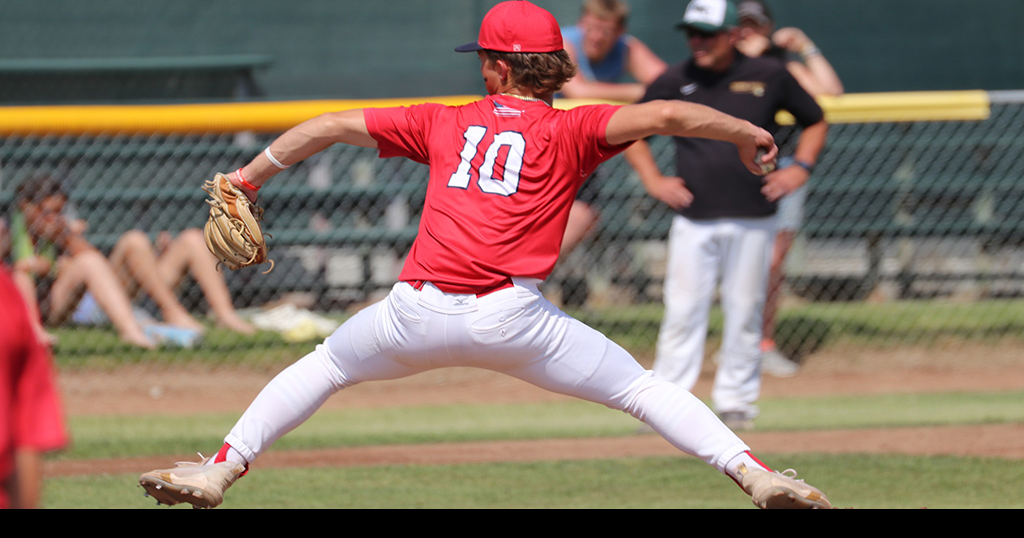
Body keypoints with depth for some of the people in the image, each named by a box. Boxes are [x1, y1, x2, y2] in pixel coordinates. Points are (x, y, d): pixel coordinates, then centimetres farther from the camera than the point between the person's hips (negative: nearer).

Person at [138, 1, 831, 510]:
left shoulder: (445, 123, 20)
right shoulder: (570, 131, 10)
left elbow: (331, 126, 23)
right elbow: (663, 115, -4)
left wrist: (251, 175, 32)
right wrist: (744, 132, 7)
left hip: (419, 311, 2)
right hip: (511, 315, -2)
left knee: (325, 366, 28)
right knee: (640, 386, 8)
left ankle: (220, 468, 23)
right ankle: (754, 472, -6)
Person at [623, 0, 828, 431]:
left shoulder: (769, 76, 1)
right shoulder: (675, 81, 2)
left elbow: (815, 122, 15)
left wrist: (800, 168, 1)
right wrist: (653, 180, 2)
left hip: (752, 220, 0)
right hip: (693, 218, 0)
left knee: (744, 311, 5)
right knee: (683, 310, -4)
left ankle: (735, 400, 15)